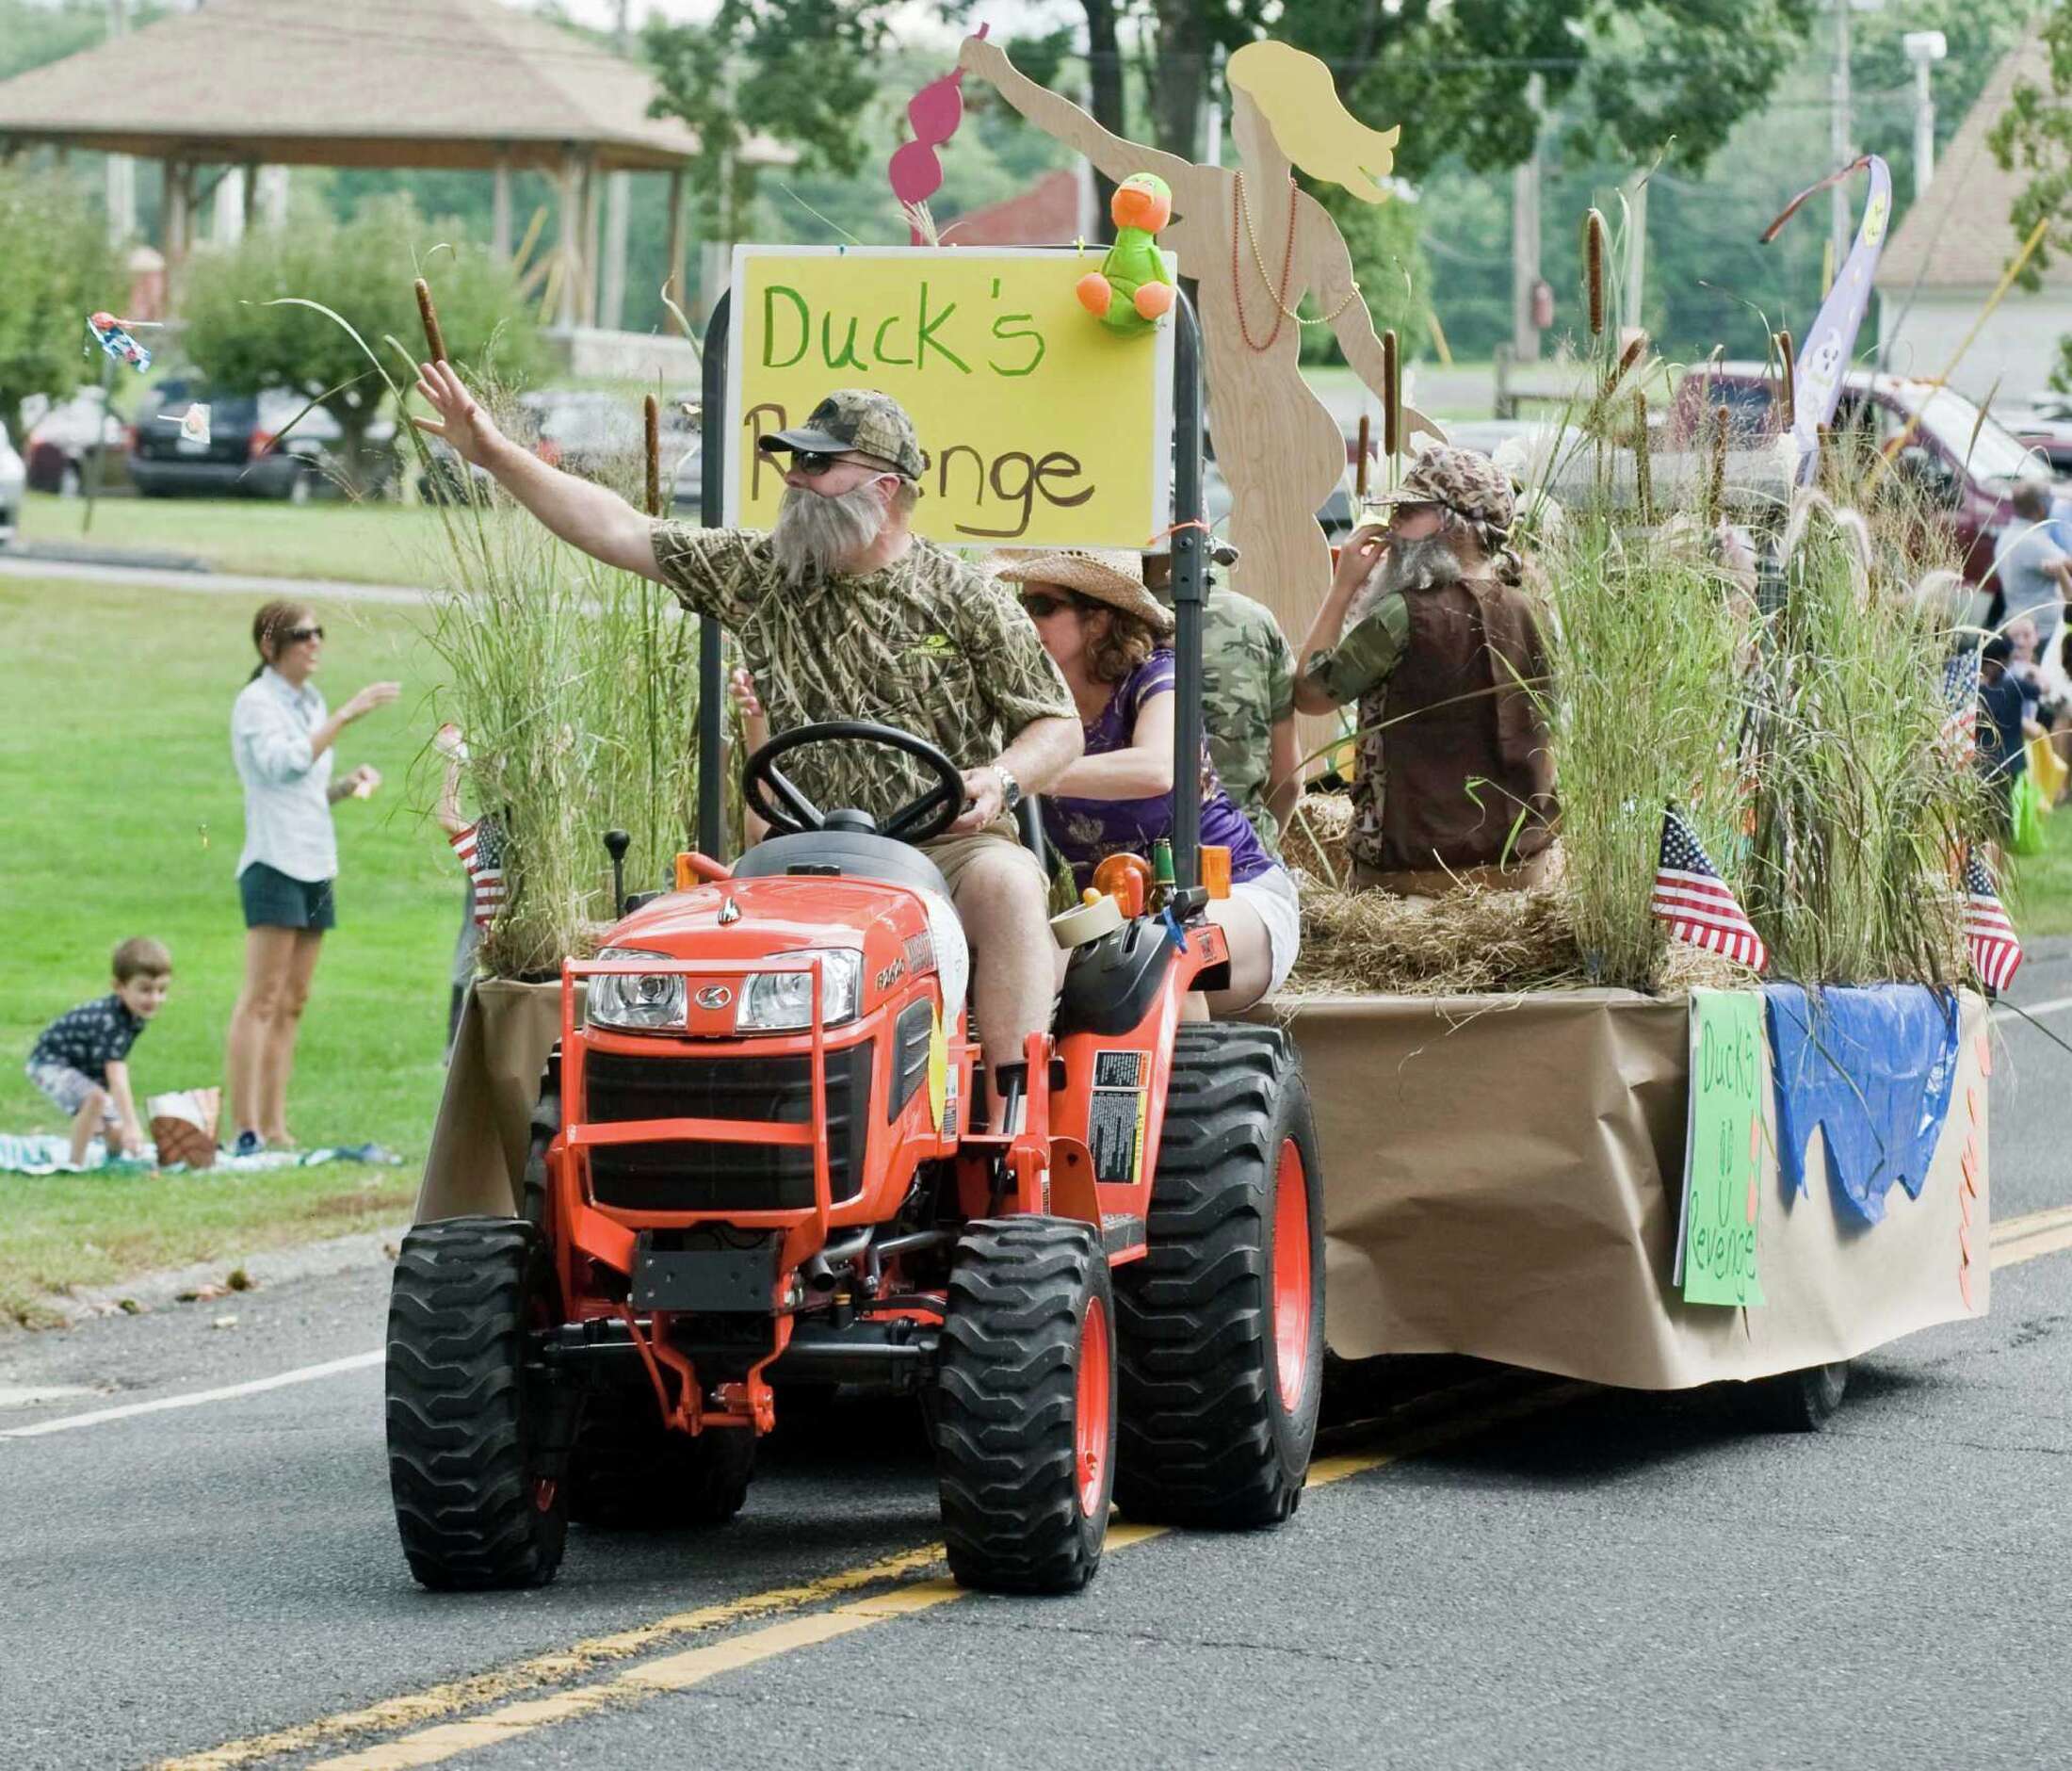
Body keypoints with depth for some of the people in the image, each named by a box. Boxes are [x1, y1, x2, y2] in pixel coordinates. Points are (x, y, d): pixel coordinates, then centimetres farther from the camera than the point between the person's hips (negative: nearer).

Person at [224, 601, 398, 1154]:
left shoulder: (311, 703, 18)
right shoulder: (256, 703, -7)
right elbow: (284, 762, -24)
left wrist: (350, 782, 6)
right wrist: (345, 716, -25)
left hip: (317, 862, 8)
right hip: (273, 863, -8)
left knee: (293, 1003, 6)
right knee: (261, 1000, -12)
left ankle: (273, 1129, 7)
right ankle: (245, 1131, -16)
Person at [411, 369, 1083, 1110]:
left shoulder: (964, 598, 5)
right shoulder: (765, 575, 13)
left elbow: (1058, 727, 7)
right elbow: (621, 532, 11)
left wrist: (1002, 779, -16)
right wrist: (495, 455, 6)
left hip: (946, 846, -3)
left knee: (1007, 884, -36)